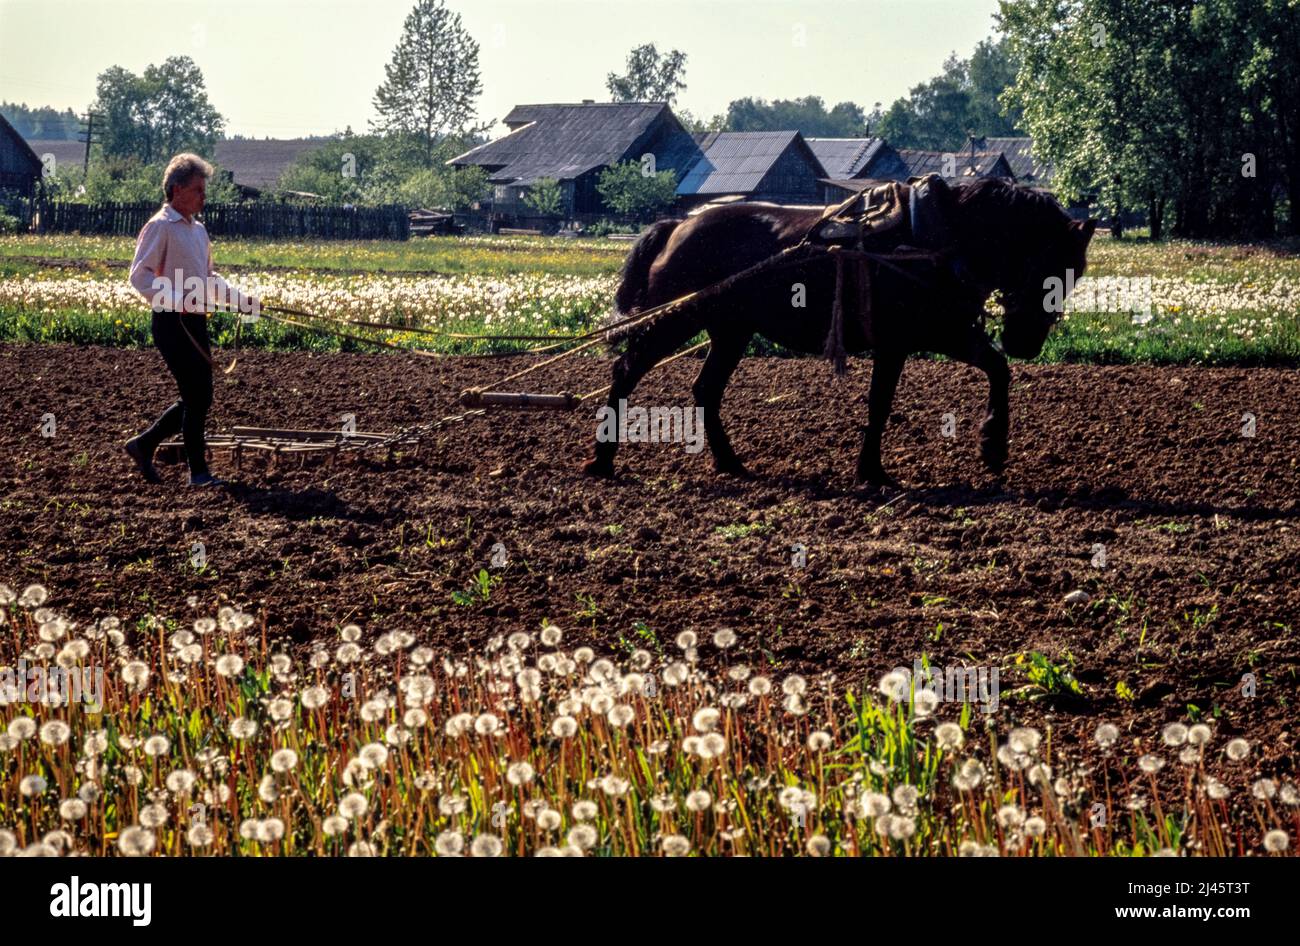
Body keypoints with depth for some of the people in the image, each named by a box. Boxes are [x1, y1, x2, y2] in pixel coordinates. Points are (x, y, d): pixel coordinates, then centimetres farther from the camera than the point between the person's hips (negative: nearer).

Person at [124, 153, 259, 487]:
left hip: (195, 322, 9)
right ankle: (199, 471, 2)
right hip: (172, 322, -9)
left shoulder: (198, 230, 18)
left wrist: (242, 299, 14)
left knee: (198, 398, 10)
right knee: (198, 397, -8)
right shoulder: (159, 227, -9)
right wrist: (174, 299, -29)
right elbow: (139, 275, -16)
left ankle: (143, 445, 24)